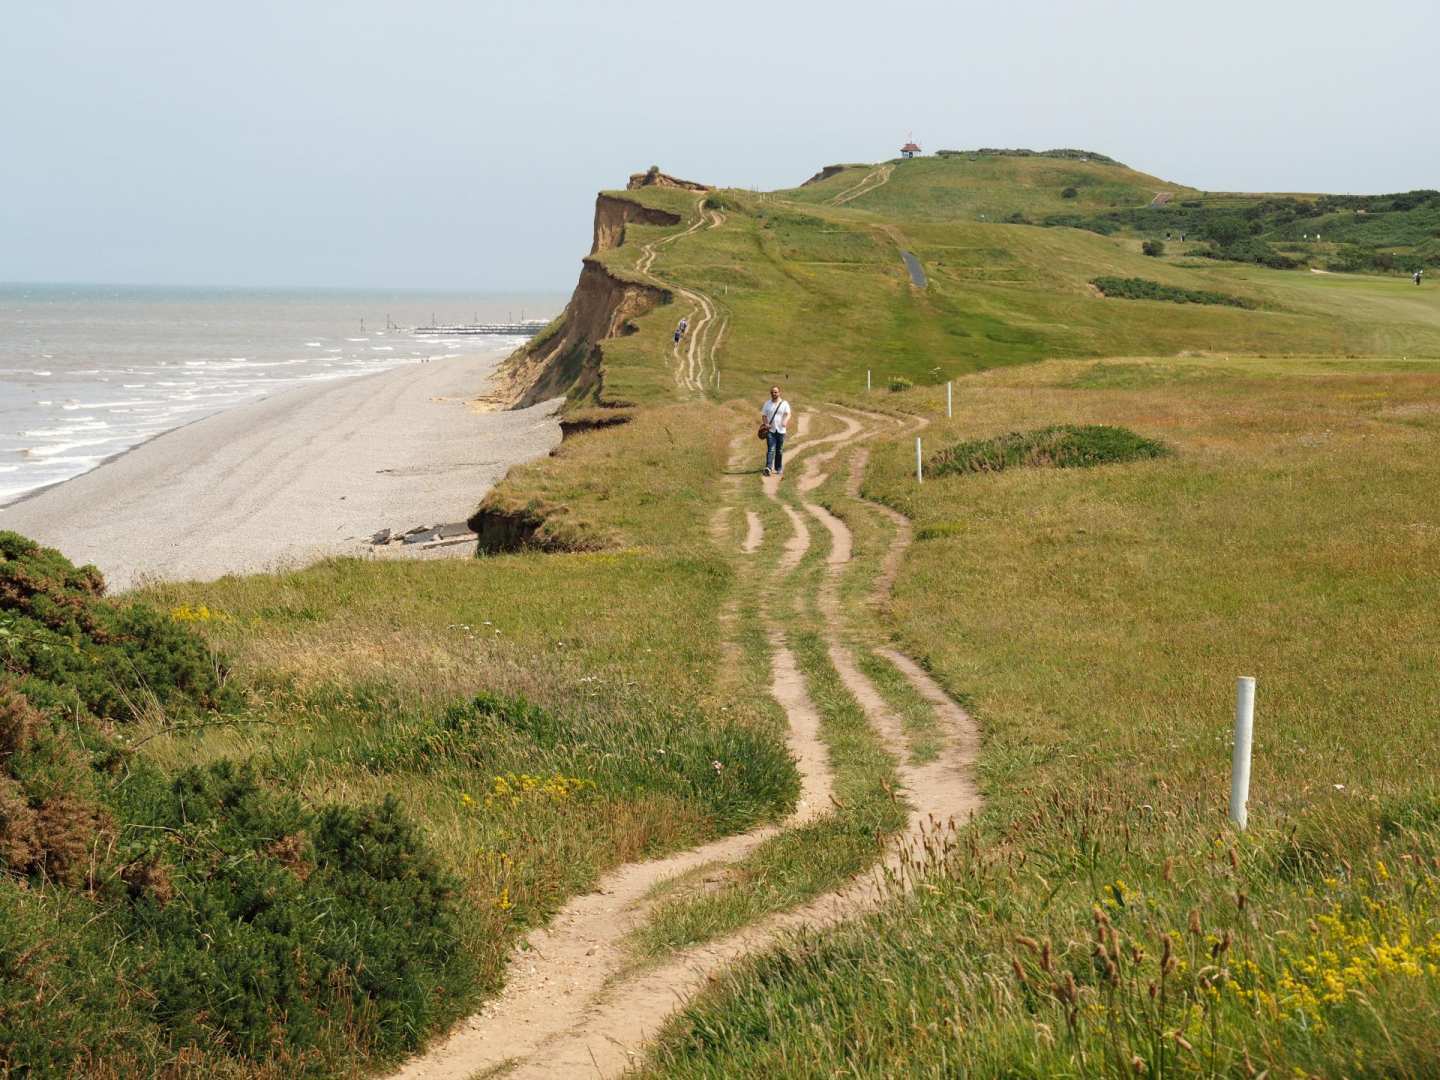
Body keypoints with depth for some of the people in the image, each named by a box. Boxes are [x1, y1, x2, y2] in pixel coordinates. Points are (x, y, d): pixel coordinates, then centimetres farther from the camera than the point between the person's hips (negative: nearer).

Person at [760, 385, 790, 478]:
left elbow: (788, 414, -9)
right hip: (770, 430, 0)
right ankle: (768, 468, -22)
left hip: (781, 431, 0)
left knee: (779, 451, 7)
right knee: (770, 450, -12)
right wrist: (765, 424, -10)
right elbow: (764, 416, 10)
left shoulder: (784, 404, 2)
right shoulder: (767, 404, 8)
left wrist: (785, 421, -30)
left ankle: (779, 469, 19)